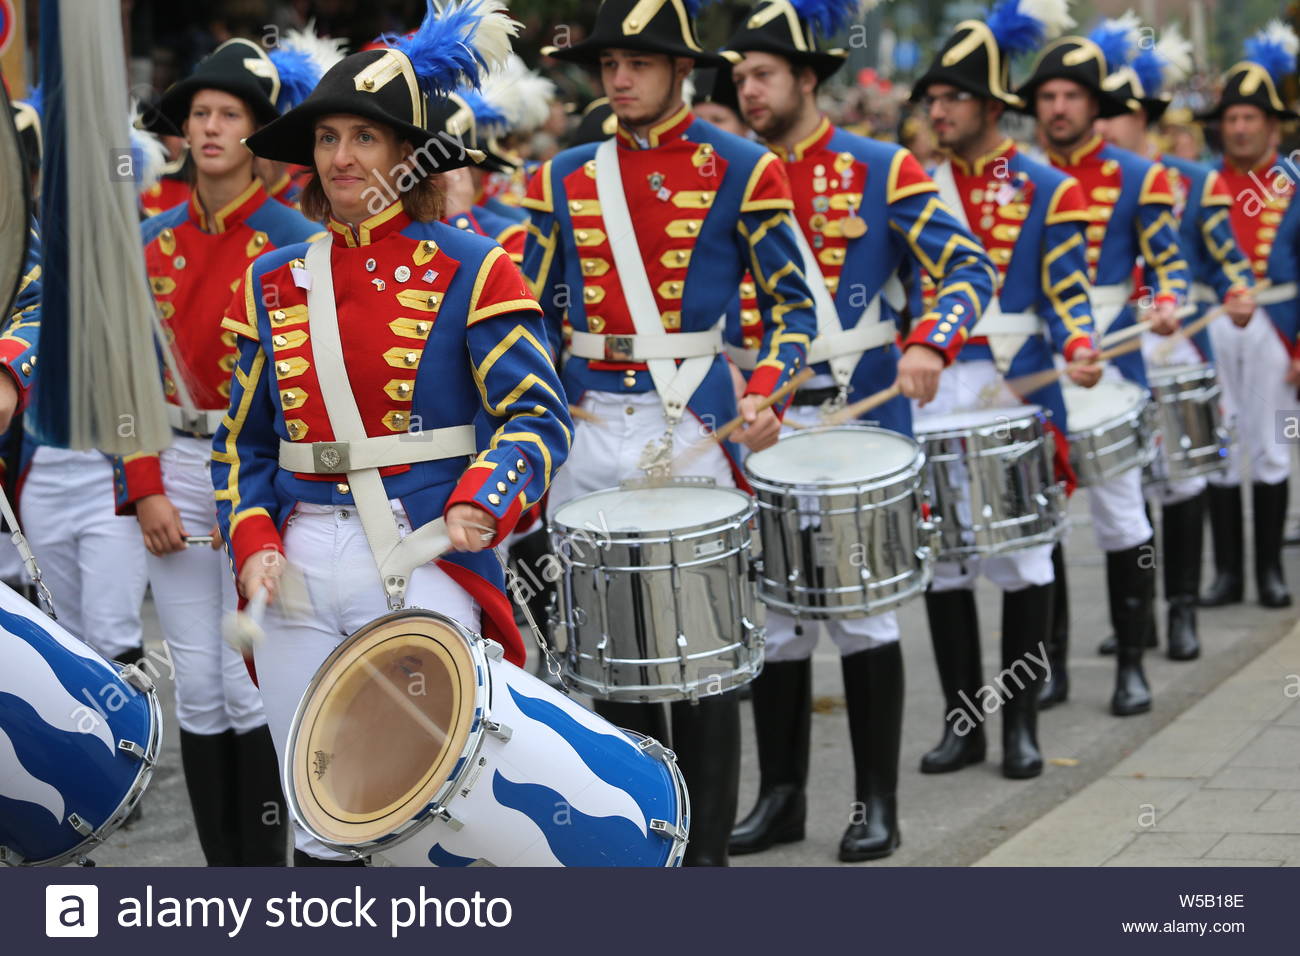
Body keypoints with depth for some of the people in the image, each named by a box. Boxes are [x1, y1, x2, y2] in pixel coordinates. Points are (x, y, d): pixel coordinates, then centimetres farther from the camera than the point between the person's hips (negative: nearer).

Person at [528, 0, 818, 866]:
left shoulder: (741, 171, -1)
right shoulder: (564, 178, 10)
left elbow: (794, 308, -1)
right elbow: (539, 314, 16)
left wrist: (763, 395, -16)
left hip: (694, 428, -4)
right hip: (590, 431, 4)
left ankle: (706, 849, 12)